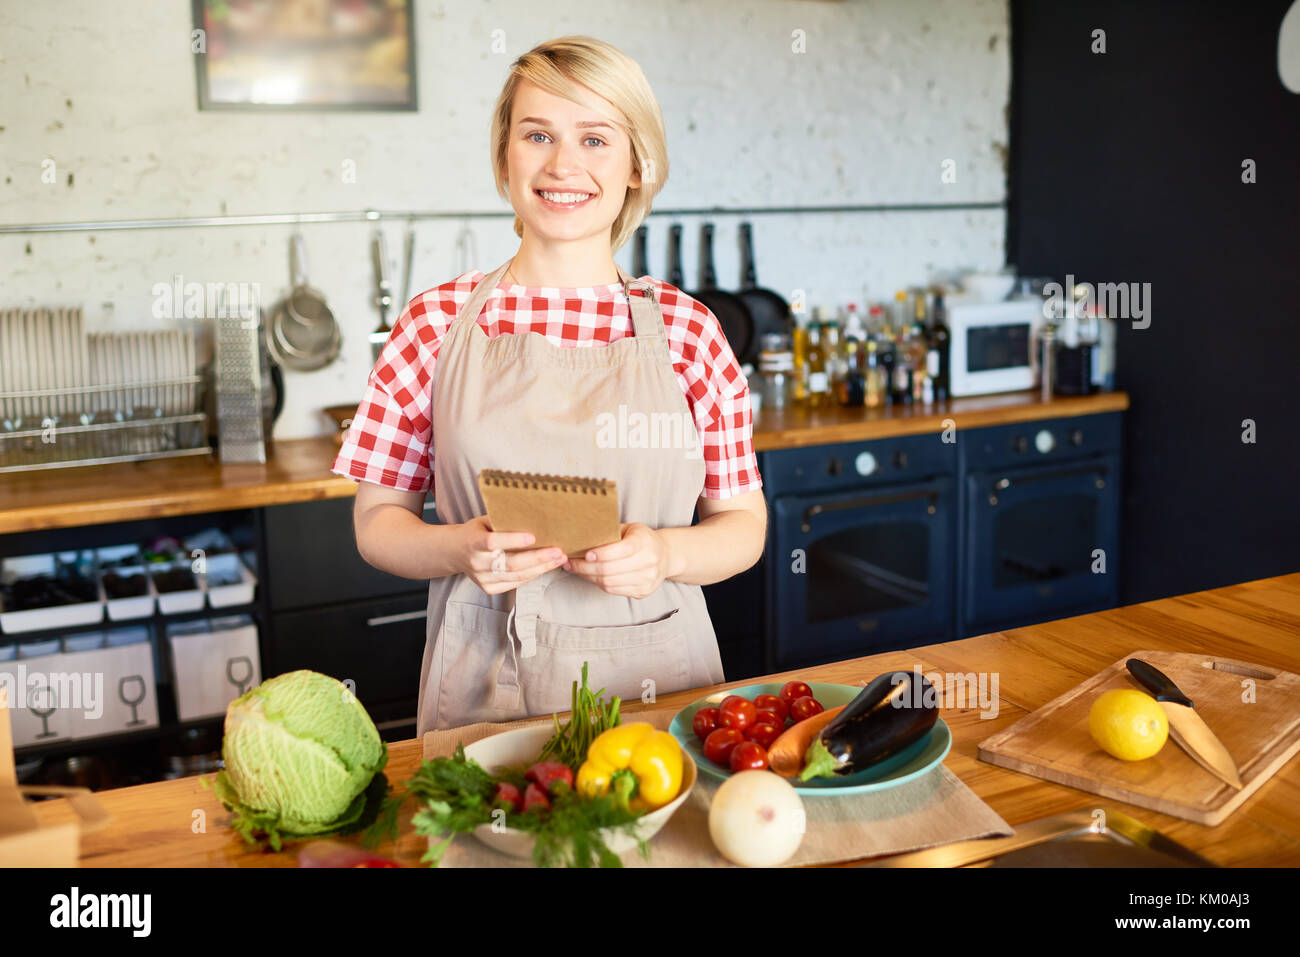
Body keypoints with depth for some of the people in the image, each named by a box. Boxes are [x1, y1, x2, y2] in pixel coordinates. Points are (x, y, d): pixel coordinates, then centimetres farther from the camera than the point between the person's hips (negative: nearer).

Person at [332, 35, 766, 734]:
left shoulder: (685, 329, -1)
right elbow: (377, 520, 3)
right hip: (484, 693, 0)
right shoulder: (439, 322, -2)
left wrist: (664, 555, -15)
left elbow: (743, 524, 4)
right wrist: (462, 548, -16)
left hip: (659, 682, 1)